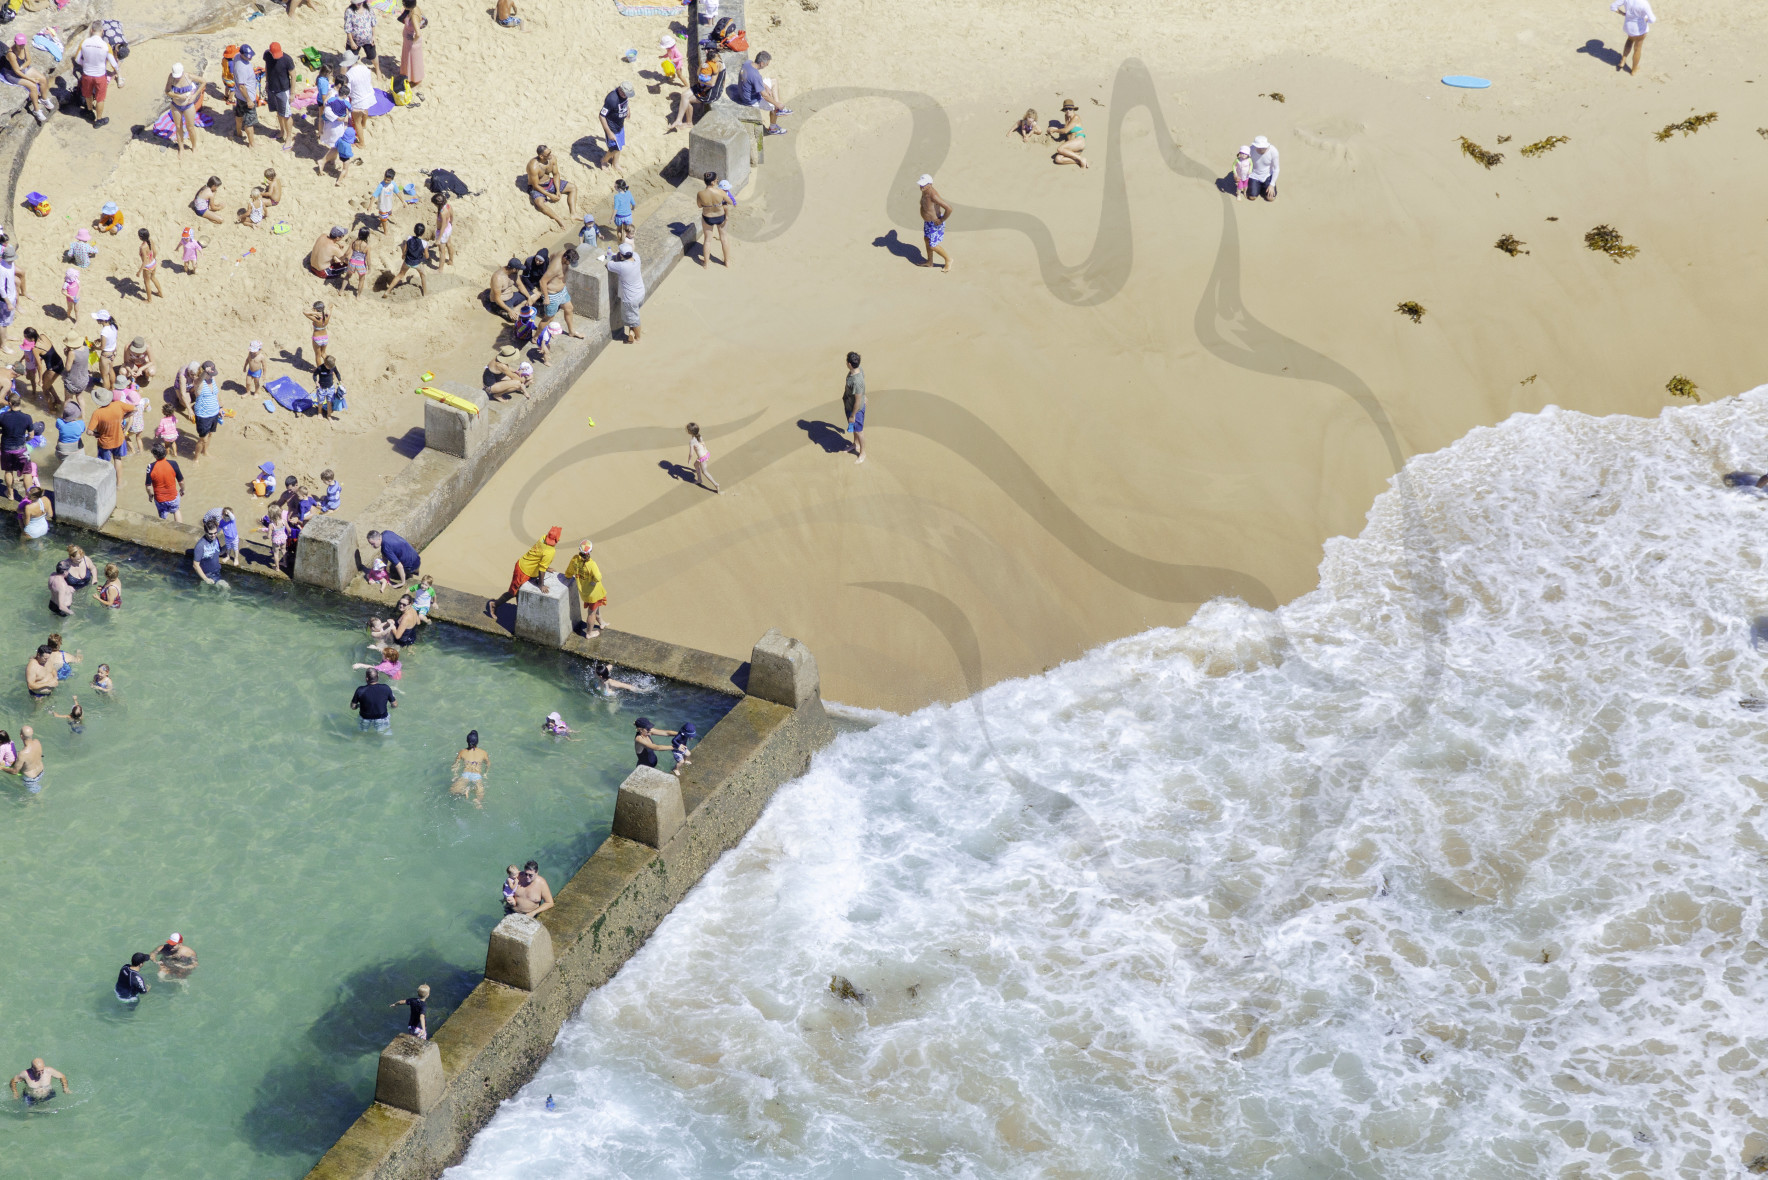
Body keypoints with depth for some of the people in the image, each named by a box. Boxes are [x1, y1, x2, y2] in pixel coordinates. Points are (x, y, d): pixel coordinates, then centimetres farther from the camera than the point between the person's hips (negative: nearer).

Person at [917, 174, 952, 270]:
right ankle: (930, 262, 47)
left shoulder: (933, 196, -37)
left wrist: (941, 220, -25)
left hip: (935, 224, -9)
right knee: (927, 240, 26)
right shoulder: (925, 191, -10)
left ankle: (948, 259, 30)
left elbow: (949, 208, -40)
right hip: (927, 221, 9)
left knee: (933, 246, 6)